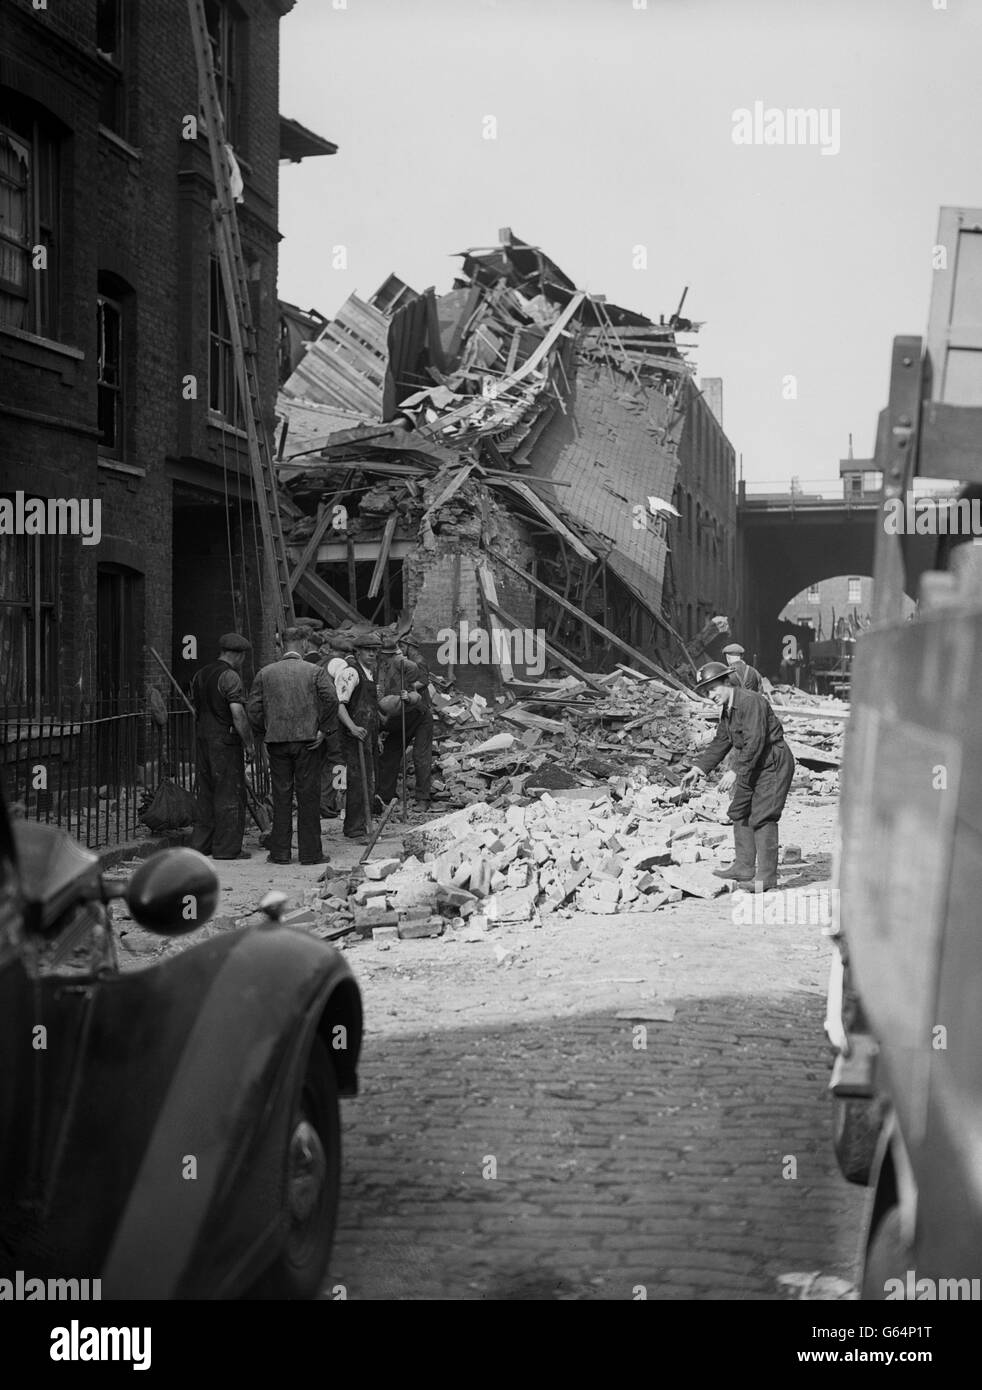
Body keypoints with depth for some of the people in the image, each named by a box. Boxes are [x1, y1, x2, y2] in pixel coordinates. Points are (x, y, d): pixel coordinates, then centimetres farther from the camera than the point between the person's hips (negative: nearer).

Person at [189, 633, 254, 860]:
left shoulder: (199, 675, 13)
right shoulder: (230, 676, -13)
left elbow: (196, 709, 16)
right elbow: (237, 712, -20)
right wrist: (248, 740, -12)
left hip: (202, 739, 8)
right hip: (225, 740, -8)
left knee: (206, 791, 14)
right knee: (230, 793, -2)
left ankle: (201, 843, 17)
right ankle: (227, 847, -1)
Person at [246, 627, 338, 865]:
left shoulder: (265, 673, 5)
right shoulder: (316, 671, -2)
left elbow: (253, 709, 1)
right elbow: (331, 700, -15)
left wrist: (267, 732, 12)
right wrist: (324, 730, -7)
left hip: (277, 741, 2)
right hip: (308, 740, -2)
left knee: (281, 797, 7)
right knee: (308, 796, 3)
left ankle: (280, 852, 9)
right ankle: (310, 852, 5)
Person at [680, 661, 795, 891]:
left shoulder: (751, 702, -22)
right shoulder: (726, 708, 10)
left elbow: (754, 743, -28)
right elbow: (721, 742, 17)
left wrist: (736, 772, -28)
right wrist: (698, 768, 9)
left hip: (773, 764, -10)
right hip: (752, 767, 10)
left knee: (762, 817, -12)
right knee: (739, 812, 13)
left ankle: (767, 876, -8)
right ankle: (744, 866, 21)